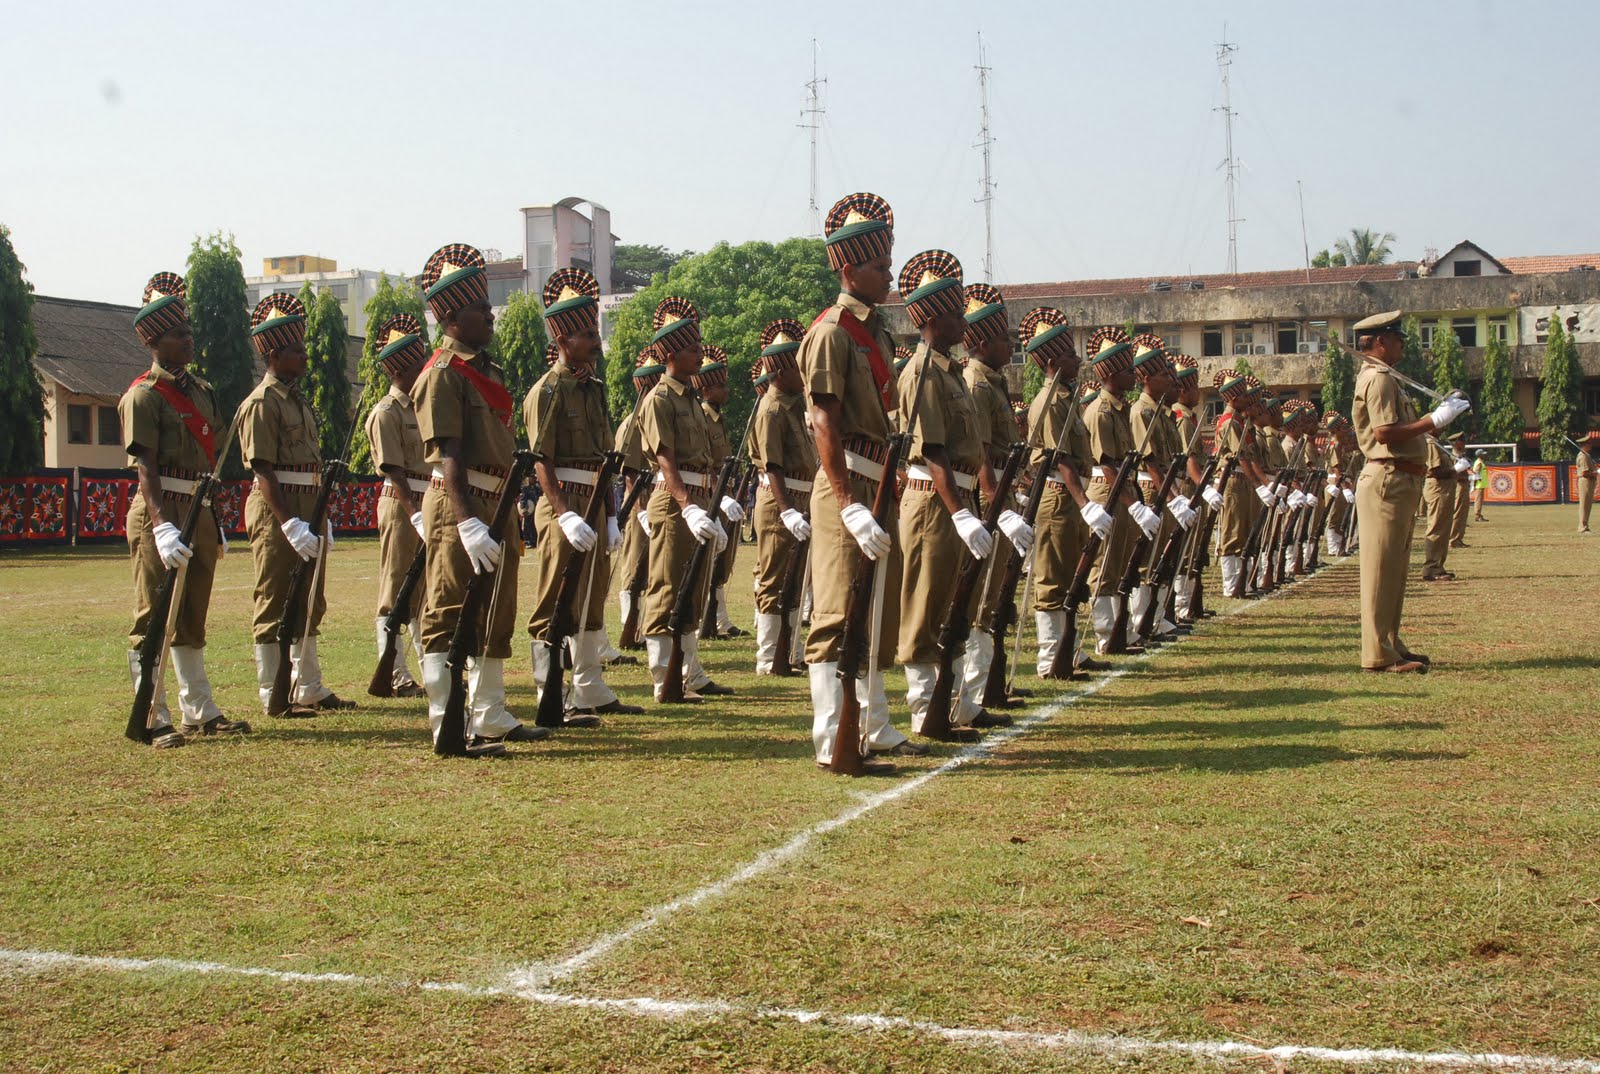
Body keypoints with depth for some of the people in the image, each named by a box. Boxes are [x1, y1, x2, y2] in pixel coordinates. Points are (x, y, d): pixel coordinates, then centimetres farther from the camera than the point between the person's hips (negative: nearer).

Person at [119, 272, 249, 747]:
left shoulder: (201, 391, 15)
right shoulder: (143, 396, -9)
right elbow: (145, 469, -17)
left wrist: (214, 523, 19)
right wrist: (162, 525, -27)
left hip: (198, 515, 8)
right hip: (160, 513, -8)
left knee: (191, 619, 15)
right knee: (154, 619, -3)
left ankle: (200, 712, 23)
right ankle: (152, 720, 2)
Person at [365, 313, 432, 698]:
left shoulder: (422, 406, 16)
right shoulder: (386, 414, -11)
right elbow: (393, 471, -17)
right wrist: (416, 516, -25)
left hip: (429, 505, 9)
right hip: (401, 505, -9)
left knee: (426, 591, 14)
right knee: (396, 593, -3)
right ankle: (396, 677, 0)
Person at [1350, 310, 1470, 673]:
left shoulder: (1379, 377, 22)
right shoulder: (1379, 377, -12)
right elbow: (1385, 432, -22)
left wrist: (1439, 415, 13)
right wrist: (1434, 420, -17)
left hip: (1399, 481, 11)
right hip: (1388, 479, -11)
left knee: (1394, 568, 14)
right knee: (1382, 568, -9)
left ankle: (1390, 645, 21)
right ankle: (1379, 654, -7)